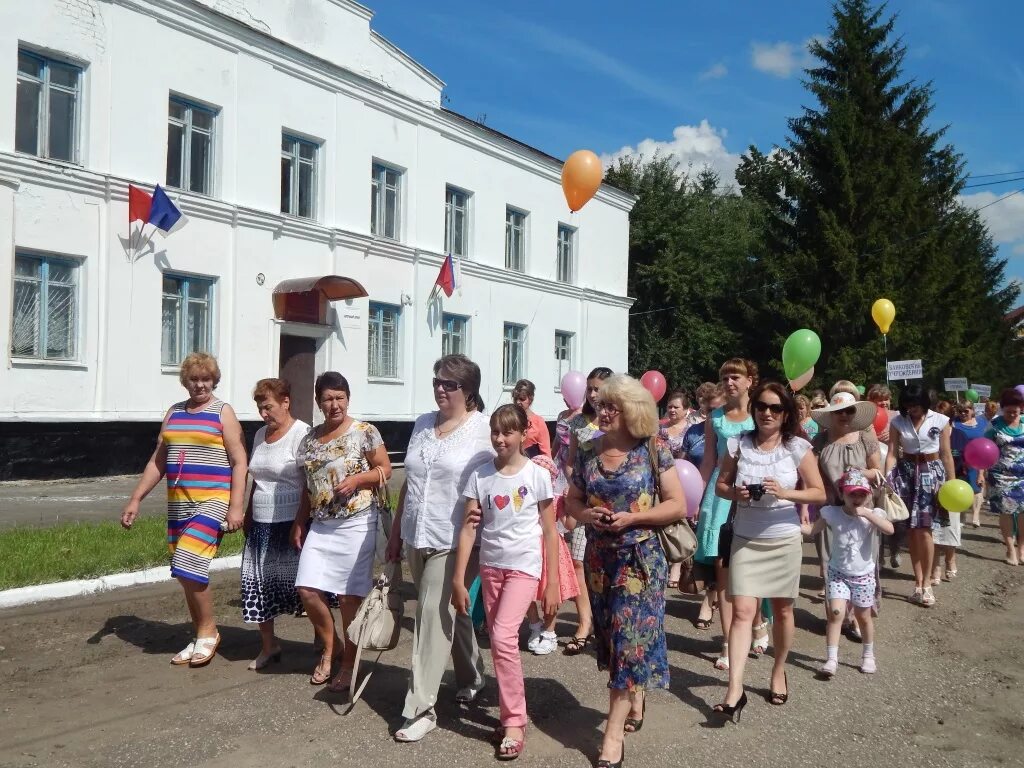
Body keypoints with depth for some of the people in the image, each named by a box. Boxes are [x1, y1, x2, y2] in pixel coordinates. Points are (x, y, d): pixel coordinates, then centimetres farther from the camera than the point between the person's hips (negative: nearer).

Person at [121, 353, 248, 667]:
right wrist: (135, 499, 13)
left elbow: (239, 463, -7)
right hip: (178, 504, 6)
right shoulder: (174, 412, 14)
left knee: (190, 568, -15)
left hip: (212, 502, -6)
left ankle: (208, 632, 4)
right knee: (186, 574, 9)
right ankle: (201, 639, 22)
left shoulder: (223, 412, -2)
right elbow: (157, 461, 18)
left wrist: (236, 507, -15)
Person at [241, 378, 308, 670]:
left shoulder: (301, 433, -11)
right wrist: (248, 515, 18)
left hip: (290, 523, -7)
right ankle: (268, 645, 21)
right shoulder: (261, 434, 12)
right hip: (262, 525, 7)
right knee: (258, 584, 7)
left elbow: (310, 483, -15)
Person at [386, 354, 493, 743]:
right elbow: (409, 482, 15)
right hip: (417, 538, 6)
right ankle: (471, 676, 40)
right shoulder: (422, 425, 9)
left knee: (434, 615, -7)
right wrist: (396, 530, 16)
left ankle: (420, 709, 2)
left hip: (454, 542, -6)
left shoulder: (485, 430, -9)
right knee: (449, 612, 18)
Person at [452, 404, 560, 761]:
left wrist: (552, 584, -5)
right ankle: (512, 712, 27)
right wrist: (458, 579, -4)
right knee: (499, 642, 9)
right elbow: (469, 529, -1)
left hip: (524, 566, -4)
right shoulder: (480, 475, 0)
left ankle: (514, 722, -1)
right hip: (490, 566, 4)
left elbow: (550, 533, -3)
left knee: (503, 637, -16)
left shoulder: (537, 475, -7)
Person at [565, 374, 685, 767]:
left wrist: (632, 517, -19)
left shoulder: (653, 449, -10)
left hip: (640, 558, -4)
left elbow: (677, 505, -8)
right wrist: (585, 514, -12)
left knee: (630, 639, -3)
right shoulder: (587, 451, 2)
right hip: (599, 557, 5)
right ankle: (635, 703, 37)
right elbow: (572, 499, 11)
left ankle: (613, 733, 6)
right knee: (612, 638, 14)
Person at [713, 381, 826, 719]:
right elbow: (720, 485, 6)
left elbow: (819, 493, -4)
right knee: (742, 611, -8)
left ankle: (779, 672, 35)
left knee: (782, 610, 13)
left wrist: (784, 493, -20)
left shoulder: (798, 447, -5)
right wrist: (736, 493, -17)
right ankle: (735, 690, -8)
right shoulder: (737, 444, -2)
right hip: (745, 539, 0)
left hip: (784, 540, 0)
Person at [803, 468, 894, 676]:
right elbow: (812, 530, -4)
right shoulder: (832, 513, -8)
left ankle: (868, 655, 36)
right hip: (838, 573, 0)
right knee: (836, 612, -14)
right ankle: (831, 658, -8)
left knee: (863, 616, 14)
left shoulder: (872, 514, -10)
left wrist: (866, 513, -31)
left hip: (863, 575, 1)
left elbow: (889, 529, -28)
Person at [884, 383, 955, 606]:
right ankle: (918, 583, 11)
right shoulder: (898, 422, 1)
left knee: (924, 528, -9)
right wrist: (887, 479, -15)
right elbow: (892, 453, -3)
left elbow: (946, 454, 1)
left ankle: (926, 583, 2)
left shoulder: (940, 421, -2)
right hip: (907, 472, 2)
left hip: (931, 472, -2)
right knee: (913, 529, 3)